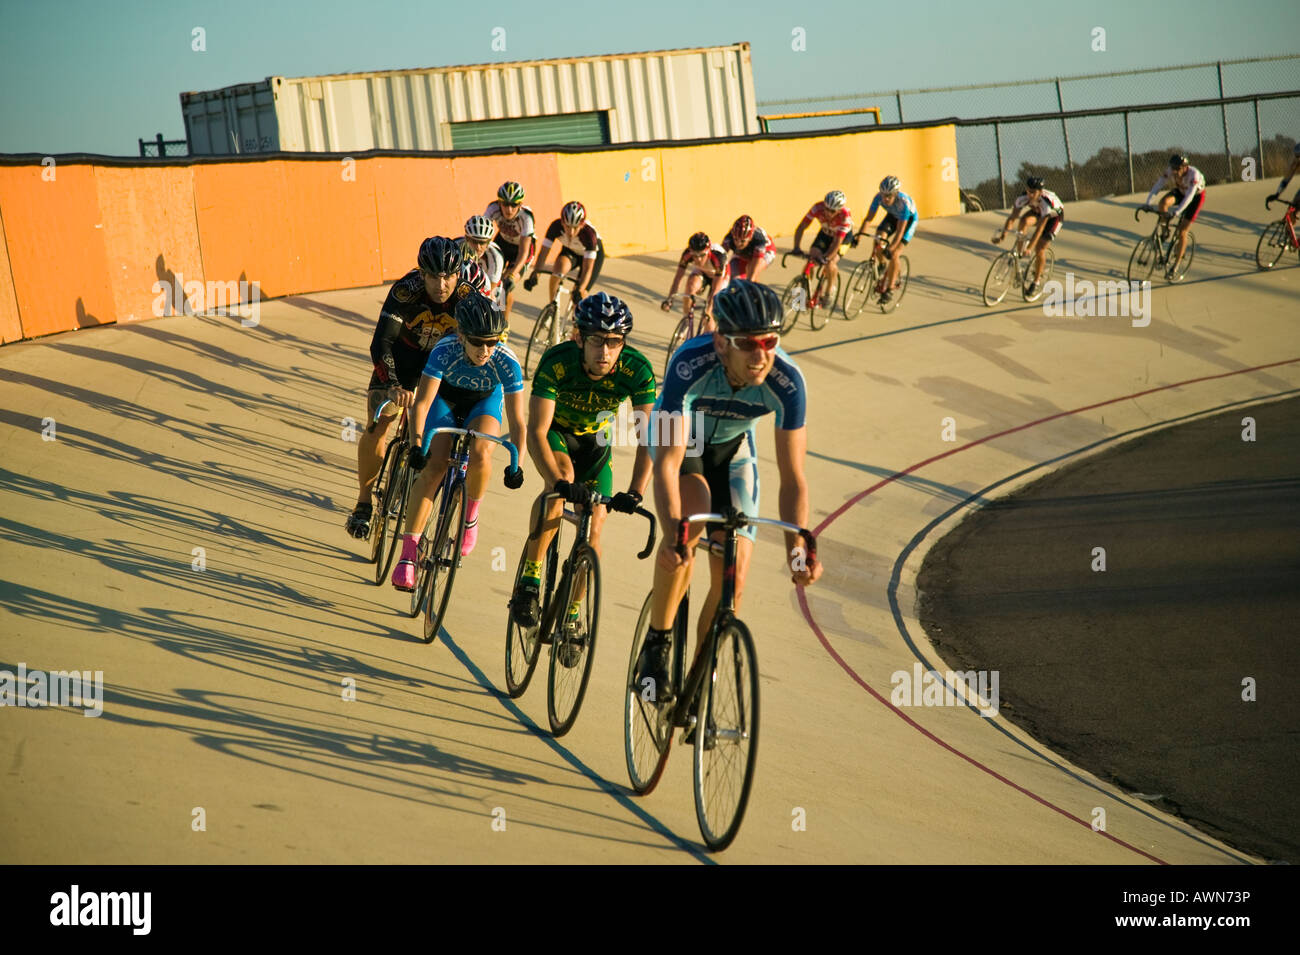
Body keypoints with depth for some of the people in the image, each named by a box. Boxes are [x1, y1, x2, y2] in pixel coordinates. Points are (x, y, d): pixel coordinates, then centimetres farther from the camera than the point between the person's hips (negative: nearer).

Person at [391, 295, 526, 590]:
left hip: (485, 402, 0)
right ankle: (407, 555, -19)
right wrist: (416, 444, -48)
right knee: (433, 465, -21)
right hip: (446, 399, 0)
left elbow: (517, 421, -29)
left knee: (479, 453, -31)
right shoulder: (445, 351, -35)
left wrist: (516, 465, -38)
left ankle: (471, 515, -1)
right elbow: (421, 403, -35)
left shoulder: (507, 363, -33)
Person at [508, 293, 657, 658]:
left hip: (595, 440, 2)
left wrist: (635, 492, -47)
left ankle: (571, 616, 10)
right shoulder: (557, 362, -35)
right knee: (564, 476, -33)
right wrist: (558, 482, -53)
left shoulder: (637, 370, -31)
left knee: (594, 526, -8)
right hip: (555, 432, -2)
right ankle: (528, 582, -24)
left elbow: (648, 436, -33)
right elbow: (536, 433, -38)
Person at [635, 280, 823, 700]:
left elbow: (792, 477, -29)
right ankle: (656, 648, -14)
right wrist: (671, 534, -59)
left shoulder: (787, 382, -33)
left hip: (731, 447, 3)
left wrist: (797, 548, -44)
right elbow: (667, 463, -44)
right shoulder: (691, 366, -40)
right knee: (690, 518, -32)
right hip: (678, 437, -3)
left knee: (733, 574, -6)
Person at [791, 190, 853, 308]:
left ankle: (829, 292, -2)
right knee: (812, 255, -18)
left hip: (843, 235, -4)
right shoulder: (818, 208, -31)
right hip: (825, 232, 4)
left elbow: (837, 241, -41)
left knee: (830, 262, -25)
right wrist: (796, 248, -42)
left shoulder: (845, 216, -38)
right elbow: (801, 227, -28)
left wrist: (826, 258, -54)